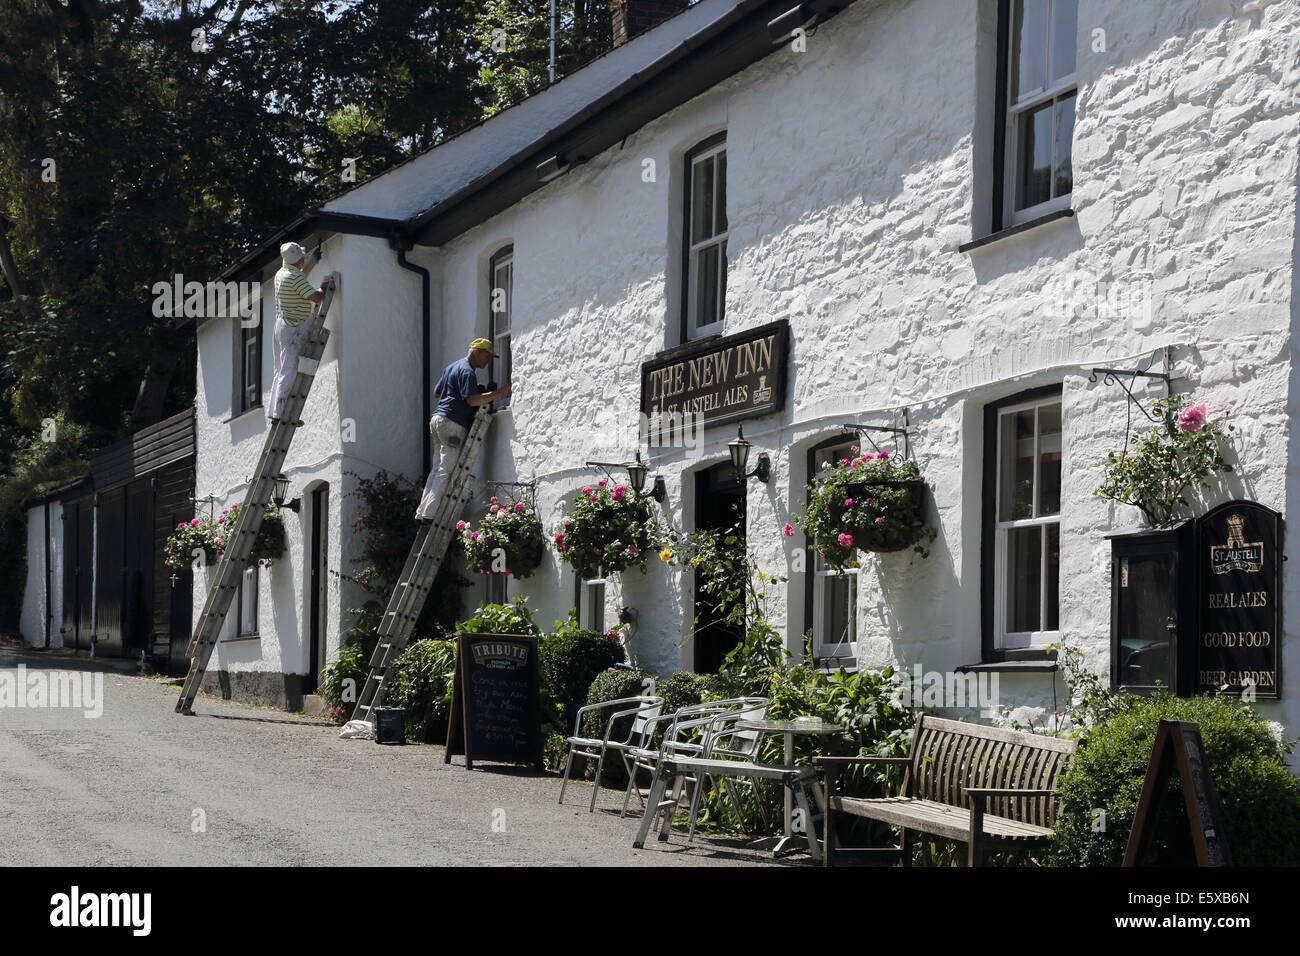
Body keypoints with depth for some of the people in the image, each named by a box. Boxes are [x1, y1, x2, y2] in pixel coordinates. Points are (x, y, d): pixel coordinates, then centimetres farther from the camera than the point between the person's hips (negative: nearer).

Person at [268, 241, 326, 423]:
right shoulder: (295, 277, -16)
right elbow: (316, 297, -20)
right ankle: (281, 413, -14)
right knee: (290, 372, -10)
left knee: (281, 371, 11)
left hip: (281, 325, 10)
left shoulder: (281, 273, 13)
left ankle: (274, 412, 12)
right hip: (295, 329, -10)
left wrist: (315, 259, 40)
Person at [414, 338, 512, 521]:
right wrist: (498, 394, -20)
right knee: (446, 472, -11)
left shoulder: (452, 367, 23)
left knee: (438, 470, 10)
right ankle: (430, 513, -15)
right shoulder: (467, 371, -9)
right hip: (452, 423, -10)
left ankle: (422, 512, 7)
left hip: (437, 419, 10)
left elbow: (436, 393, 31)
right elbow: (472, 400, -21)